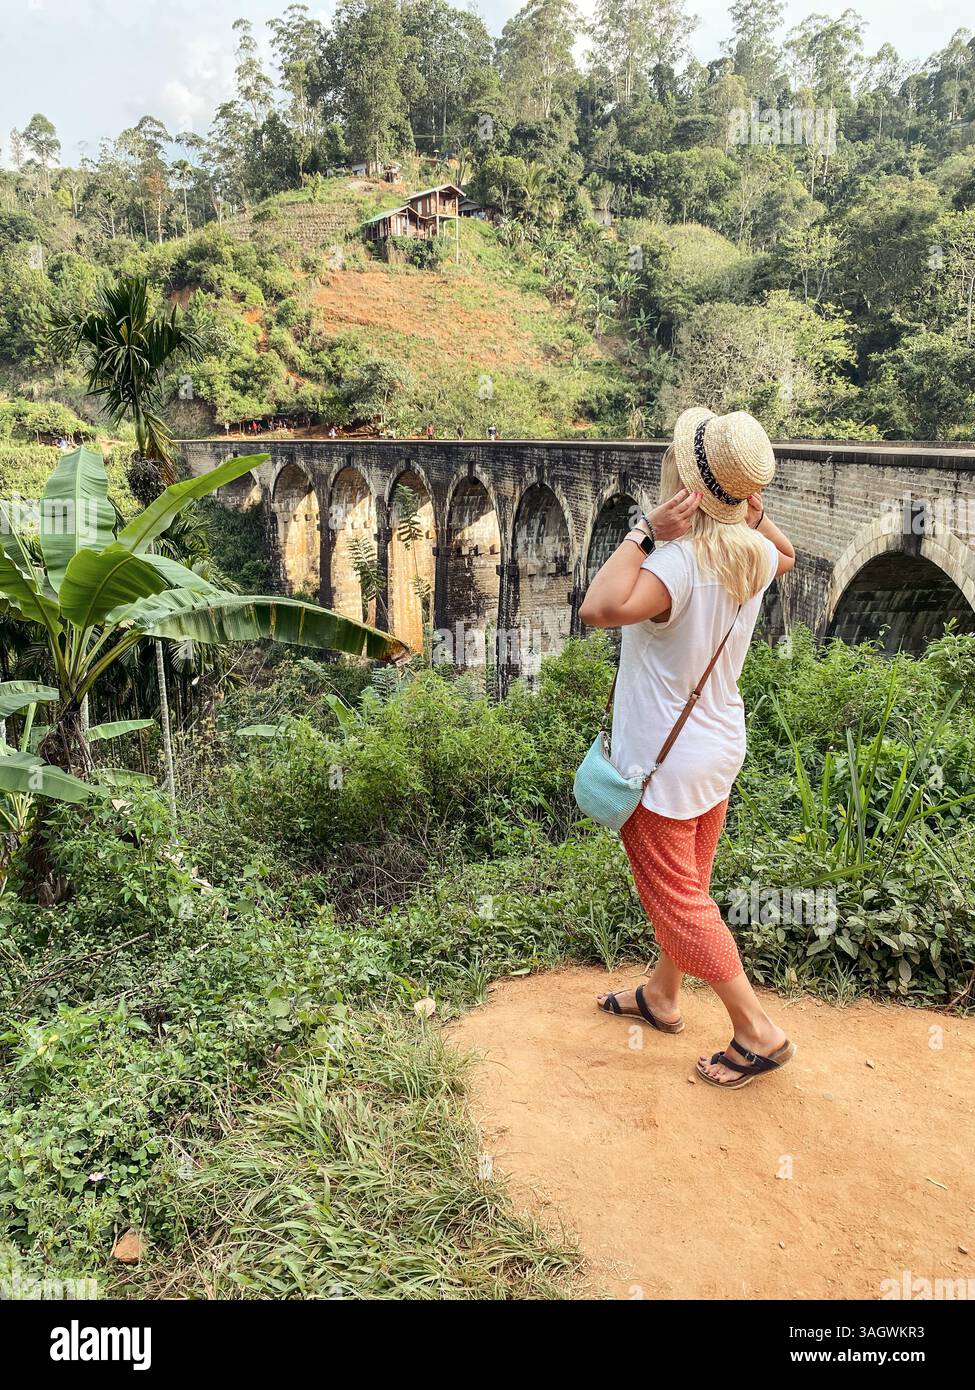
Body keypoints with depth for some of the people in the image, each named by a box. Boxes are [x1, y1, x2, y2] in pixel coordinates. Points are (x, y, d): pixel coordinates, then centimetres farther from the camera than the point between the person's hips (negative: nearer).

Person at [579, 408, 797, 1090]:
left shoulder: (678, 562, -30)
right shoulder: (753, 554, -5)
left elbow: (601, 607, -47)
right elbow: (786, 555, 21)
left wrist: (645, 533, -36)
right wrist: (753, 512, 4)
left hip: (663, 760, -8)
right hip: (720, 748, 8)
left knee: (677, 898, 8)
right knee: (689, 884, 22)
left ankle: (758, 1032, 17)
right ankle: (661, 997, 42)